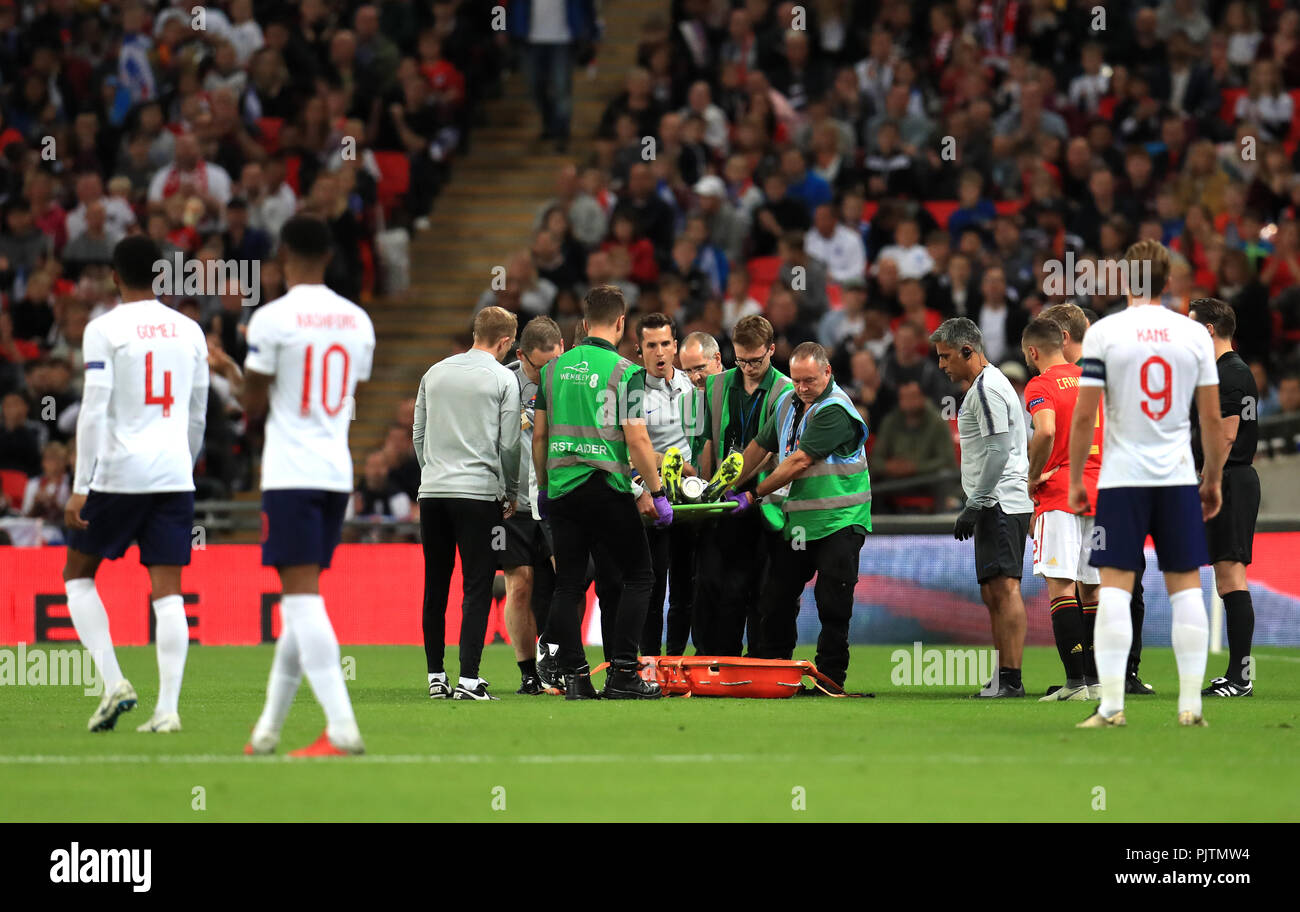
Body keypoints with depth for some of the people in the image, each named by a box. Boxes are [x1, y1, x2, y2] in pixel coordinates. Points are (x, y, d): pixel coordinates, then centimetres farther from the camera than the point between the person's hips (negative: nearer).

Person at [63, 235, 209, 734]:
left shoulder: (104, 329, -4)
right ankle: (167, 708, -7)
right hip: (174, 476, 4)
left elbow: (94, 410, -11)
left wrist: (80, 488, -10)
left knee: (78, 575, 13)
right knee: (167, 593, 2)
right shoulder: (189, 331, 11)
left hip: (117, 471, -4)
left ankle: (113, 682, -3)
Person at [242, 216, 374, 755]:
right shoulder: (358, 322, 9)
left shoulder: (272, 319, -9)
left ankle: (342, 727, -20)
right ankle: (269, 727, 21)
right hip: (338, 472, 6)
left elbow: (253, 407, -4)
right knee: (300, 598, 14)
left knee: (302, 595, -9)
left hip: (290, 473, -6)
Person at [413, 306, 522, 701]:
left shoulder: (435, 373, 12)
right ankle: (468, 679, -10)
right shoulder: (503, 379, -2)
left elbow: (418, 434, 15)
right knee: (476, 587, -3)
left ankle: (435, 677, 12)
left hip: (432, 492, 5)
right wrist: (512, 493, 10)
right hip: (478, 492, -5)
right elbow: (509, 445, -3)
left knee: (435, 587, 10)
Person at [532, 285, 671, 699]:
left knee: (568, 584, 7)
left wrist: (543, 486, 22)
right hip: (607, 489, -5)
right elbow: (636, 439, -11)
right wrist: (658, 493, -4)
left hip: (561, 490, 5)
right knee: (637, 576, 6)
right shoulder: (625, 372, -7)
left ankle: (574, 676, 1)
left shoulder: (554, 368, 9)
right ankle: (622, 673, -2)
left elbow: (539, 435, 12)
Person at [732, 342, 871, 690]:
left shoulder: (836, 410, -16)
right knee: (775, 600, 8)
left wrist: (753, 495, -13)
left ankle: (830, 678, 0)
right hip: (796, 522, 7)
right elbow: (760, 446, 18)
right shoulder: (788, 403, 9)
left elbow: (798, 462, -19)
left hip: (838, 521, -7)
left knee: (833, 606, -6)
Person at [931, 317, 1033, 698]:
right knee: (993, 593, 10)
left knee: (1004, 587, -13)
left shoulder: (987, 389, -12)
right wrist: (977, 505, 23)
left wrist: (975, 505, -17)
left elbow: (998, 451, -19)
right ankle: (1002, 680, 11)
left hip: (999, 504, -11)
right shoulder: (987, 385, 21)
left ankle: (1011, 678, -18)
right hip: (999, 506, 11)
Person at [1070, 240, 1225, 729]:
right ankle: (1190, 703, 3)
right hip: (1178, 477, 2)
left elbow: (1084, 416, -5)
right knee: (1186, 586, 6)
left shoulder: (1103, 332, -5)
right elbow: (1212, 418, 5)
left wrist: (1075, 480, 5)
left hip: (1122, 477, -2)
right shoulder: (1195, 334, 2)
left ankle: (1111, 705, -6)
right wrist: (1214, 480, 16)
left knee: (1115, 586, -1)